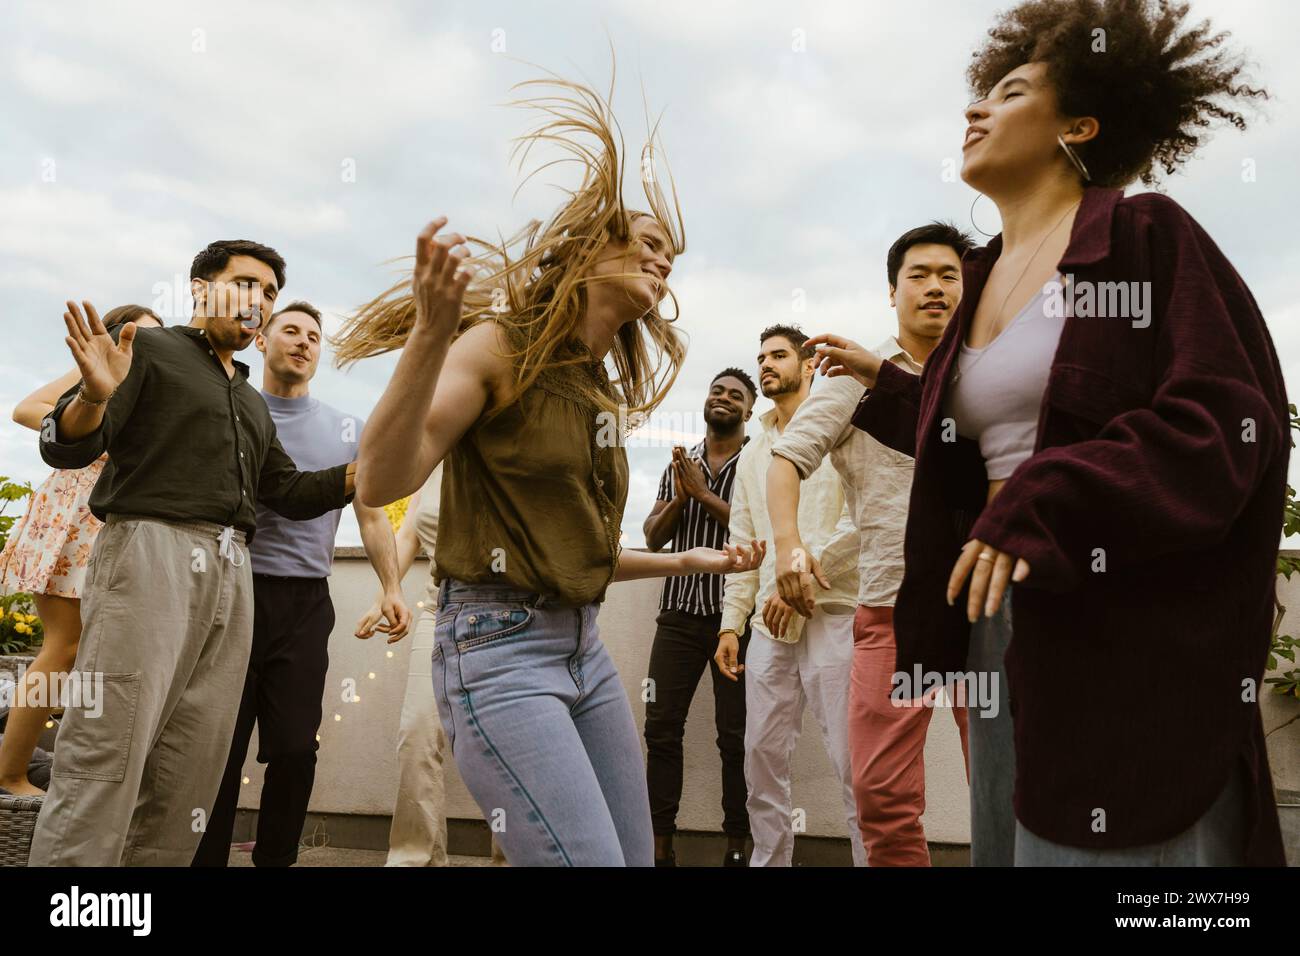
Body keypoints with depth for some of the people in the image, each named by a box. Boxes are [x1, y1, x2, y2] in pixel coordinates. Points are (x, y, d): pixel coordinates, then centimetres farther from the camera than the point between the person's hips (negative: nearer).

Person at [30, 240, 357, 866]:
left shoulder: (252, 404, 27)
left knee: (192, 770, 4)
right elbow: (64, 446, -3)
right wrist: (94, 396, -25)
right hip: (150, 550, -6)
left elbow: (288, 492, 25)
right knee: (106, 755, -12)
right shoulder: (151, 350, 7)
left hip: (230, 577, 7)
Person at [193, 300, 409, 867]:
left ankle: (275, 859, 15)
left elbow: (372, 516, 11)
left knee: (295, 747, 1)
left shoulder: (346, 429, 13)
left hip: (307, 602, 1)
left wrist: (391, 586, -1)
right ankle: (205, 858, 15)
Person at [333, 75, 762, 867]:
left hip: (584, 647, 8)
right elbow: (383, 482, -22)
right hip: (501, 646, -8)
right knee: (591, 857, -15)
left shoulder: (602, 392, 14)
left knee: (636, 855, 10)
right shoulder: (500, 346, -9)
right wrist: (430, 332, -33)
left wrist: (685, 562, 24)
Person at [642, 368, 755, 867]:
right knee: (661, 727, 1)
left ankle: (737, 846, 12)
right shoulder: (679, 464, 15)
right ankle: (660, 844, 10)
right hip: (679, 614, 4)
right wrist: (678, 498, -6)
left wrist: (703, 493, -11)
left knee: (736, 735, 0)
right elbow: (653, 537, 12)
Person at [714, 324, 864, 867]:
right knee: (762, 755, 8)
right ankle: (769, 859, 21)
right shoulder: (752, 455, 20)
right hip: (769, 623, 6)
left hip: (833, 613, -6)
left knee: (852, 760, -4)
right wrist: (731, 623, 12)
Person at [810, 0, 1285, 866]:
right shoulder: (983, 281, 15)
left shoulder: (1145, 236, -5)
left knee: (1137, 840, 1)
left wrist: (1042, 510, -25)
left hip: (1135, 629, -7)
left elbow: (1227, 424, -15)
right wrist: (886, 387, 28)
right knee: (1018, 836, 15)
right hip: (1004, 614, 7)